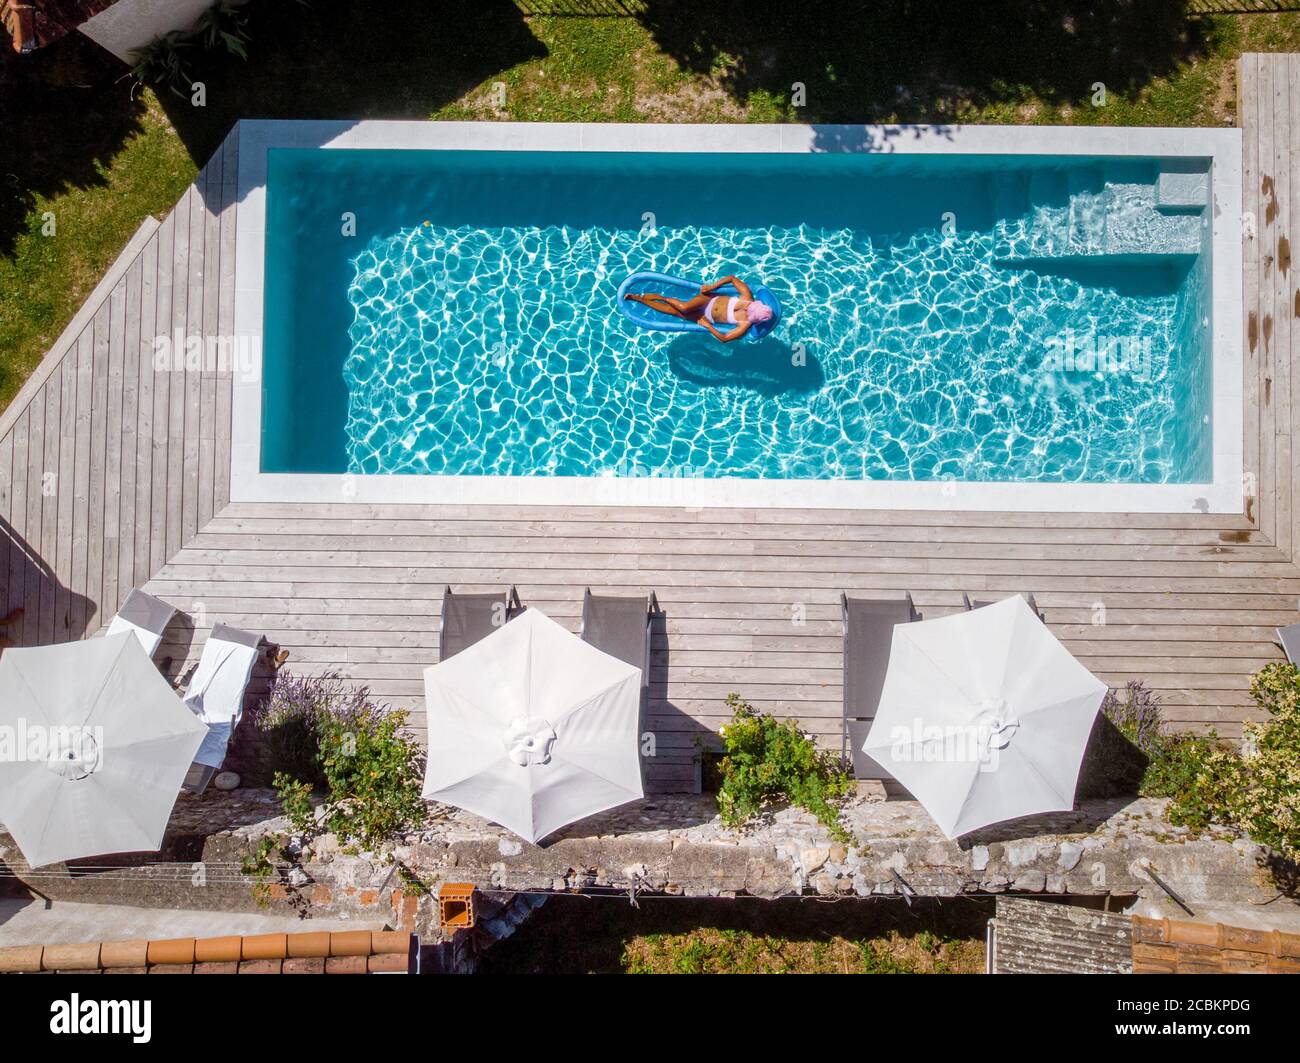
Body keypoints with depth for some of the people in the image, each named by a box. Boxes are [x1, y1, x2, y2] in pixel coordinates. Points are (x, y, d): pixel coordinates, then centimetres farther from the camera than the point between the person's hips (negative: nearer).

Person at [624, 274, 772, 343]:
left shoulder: (746, 324, -21)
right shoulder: (747, 296, -14)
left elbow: (725, 338, -20)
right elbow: (733, 278, -3)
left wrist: (707, 326, -20)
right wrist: (712, 286, -11)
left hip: (707, 318, -1)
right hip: (709, 299, 1)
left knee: (674, 311, -13)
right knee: (684, 306, -25)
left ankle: (637, 298, 2)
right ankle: (640, 296, -5)